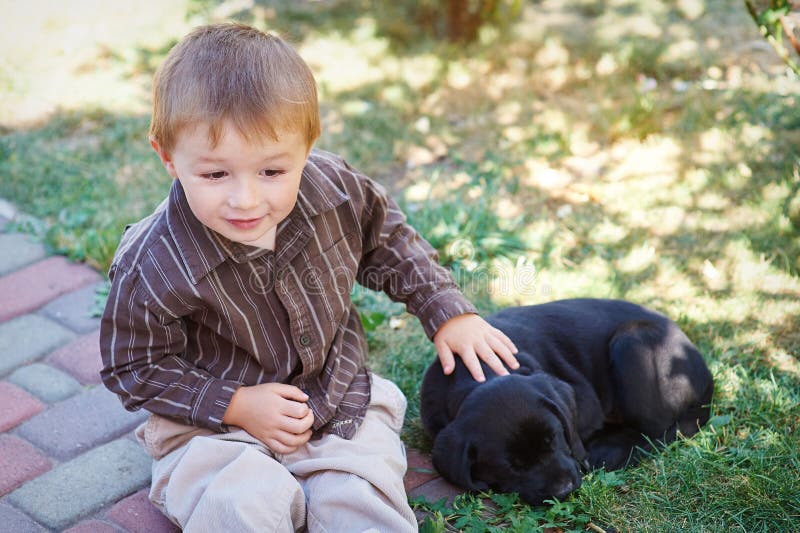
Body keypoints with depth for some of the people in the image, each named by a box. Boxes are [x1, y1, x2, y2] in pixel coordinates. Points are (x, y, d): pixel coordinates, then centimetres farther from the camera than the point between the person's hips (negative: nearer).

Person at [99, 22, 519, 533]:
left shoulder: (332, 188, -15)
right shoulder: (151, 269, -25)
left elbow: (387, 241, 7)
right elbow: (135, 368, -10)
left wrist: (449, 312, 4)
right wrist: (235, 405, -19)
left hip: (340, 401, 2)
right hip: (214, 428, -2)